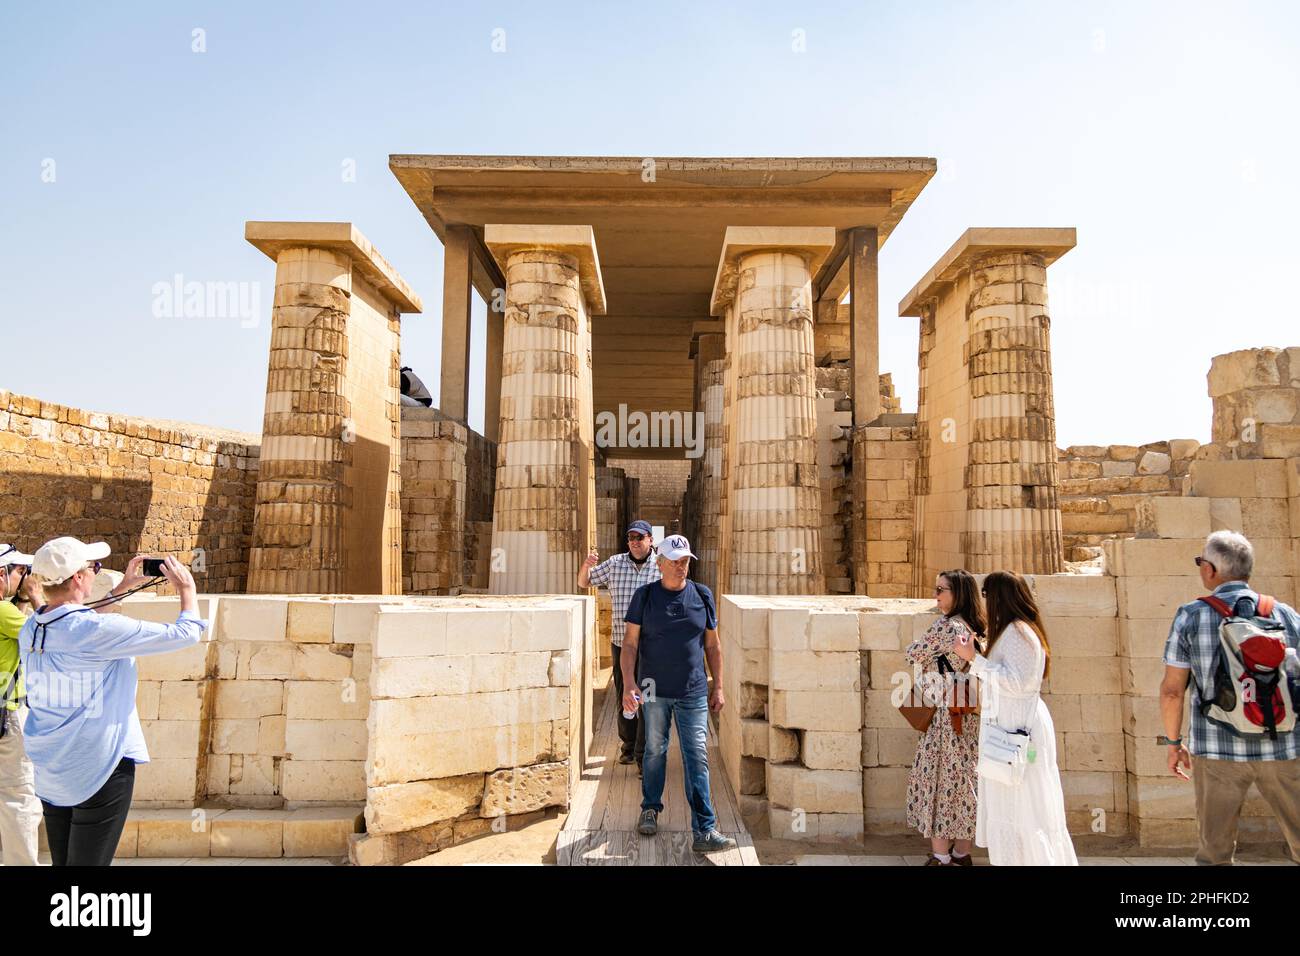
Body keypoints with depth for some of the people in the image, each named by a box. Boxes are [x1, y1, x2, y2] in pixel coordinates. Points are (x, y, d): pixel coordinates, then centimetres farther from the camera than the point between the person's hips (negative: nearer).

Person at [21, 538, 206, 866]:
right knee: (89, 860, 3)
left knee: (63, 860, 16)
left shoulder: (31, 629, 2)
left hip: (48, 773, 7)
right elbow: (186, 633, -15)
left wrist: (123, 587, 28)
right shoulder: (100, 630, -21)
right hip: (99, 771, -7)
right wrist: (187, 588, 2)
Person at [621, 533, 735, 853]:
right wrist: (629, 684, -14)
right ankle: (651, 809, 34)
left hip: (693, 693, 1)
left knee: (697, 758, -2)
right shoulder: (644, 596, -2)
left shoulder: (702, 596, 3)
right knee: (654, 752, 14)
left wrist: (718, 688, 7)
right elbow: (630, 643, -3)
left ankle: (704, 832, 0)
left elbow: (712, 645, 9)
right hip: (654, 690, 0)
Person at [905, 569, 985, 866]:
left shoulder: (946, 625, -17)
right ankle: (962, 853, 22)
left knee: (938, 778, 0)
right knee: (963, 778, 13)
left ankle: (940, 857, 7)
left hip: (947, 713, -8)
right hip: (970, 712, 8)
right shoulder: (975, 627, 8)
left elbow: (913, 653, -9)